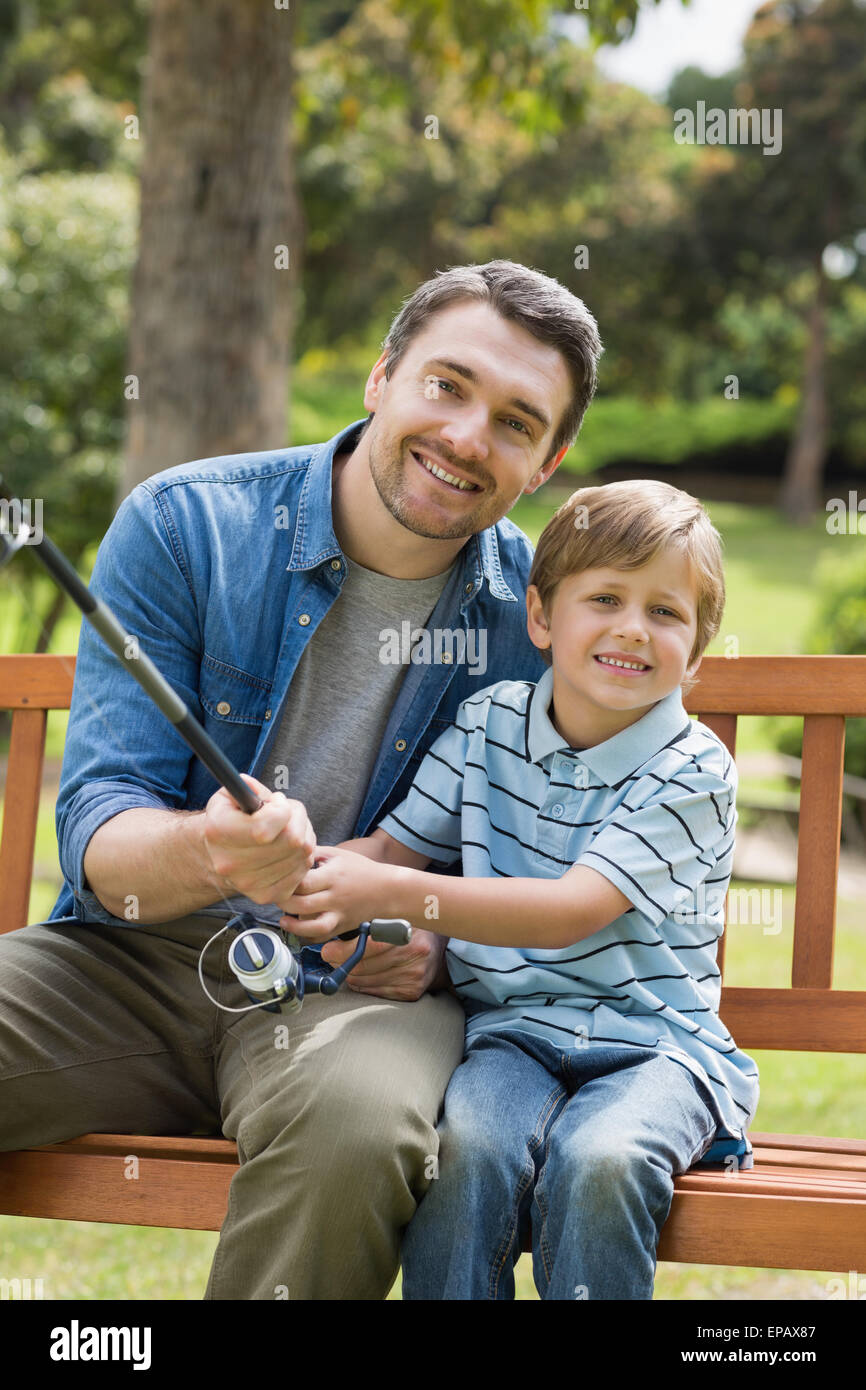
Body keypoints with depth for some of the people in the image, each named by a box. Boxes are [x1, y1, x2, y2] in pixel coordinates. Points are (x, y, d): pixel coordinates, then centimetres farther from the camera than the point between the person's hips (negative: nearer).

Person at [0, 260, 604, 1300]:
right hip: (141, 954, 1)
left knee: (354, 1123, -37)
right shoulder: (182, 525, -4)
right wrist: (205, 852, -33)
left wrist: (438, 943, -13)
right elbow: (97, 831, -9)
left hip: (362, 983, 0)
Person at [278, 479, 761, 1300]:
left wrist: (392, 894, -26)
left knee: (598, 1162, -33)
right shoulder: (485, 725, 8)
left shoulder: (693, 771, -7)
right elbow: (393, 842, 12)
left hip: (654, 1042, -2)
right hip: (511, 1029, 3)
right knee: (467, 1148, -31)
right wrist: (317, 868, -13)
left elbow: (569, 913, -18)